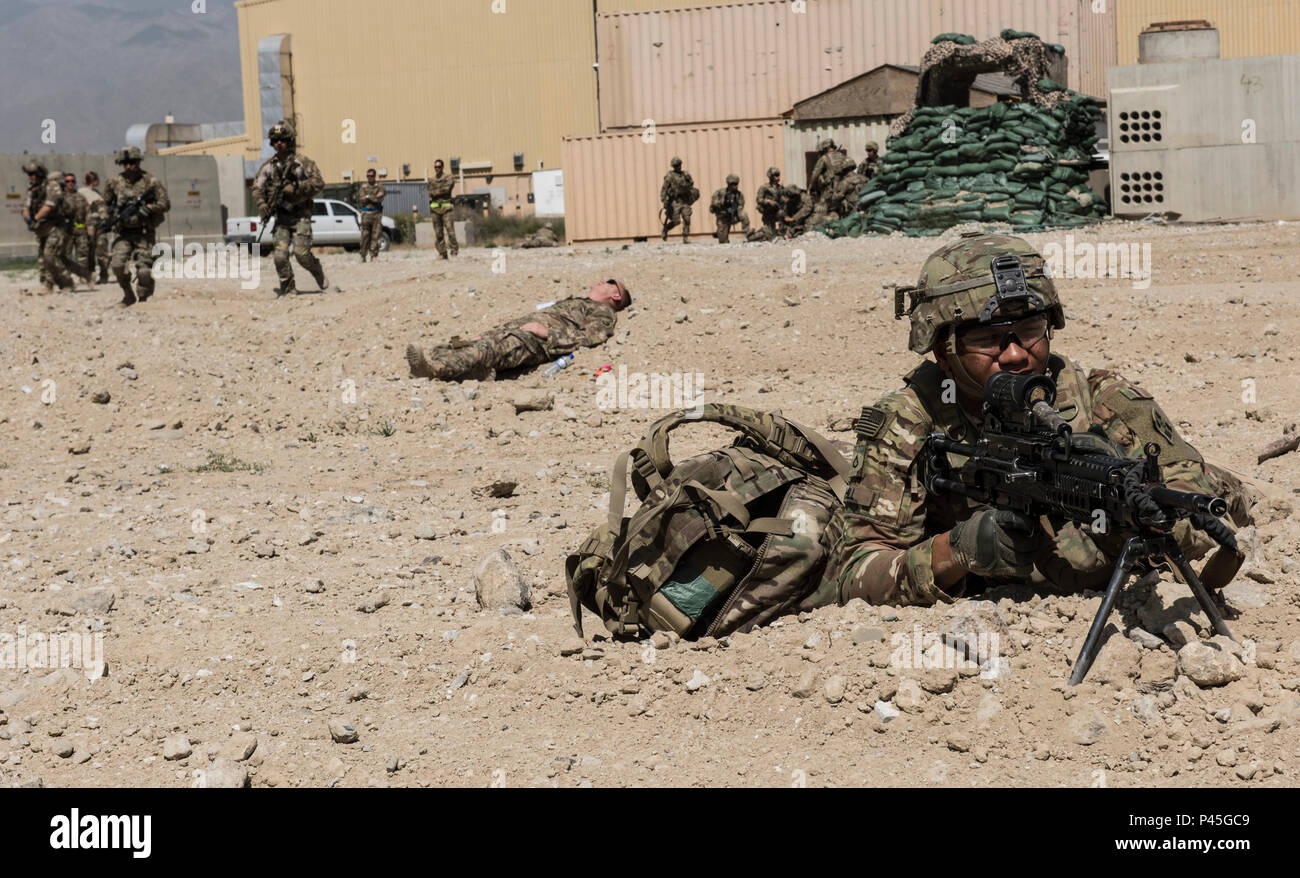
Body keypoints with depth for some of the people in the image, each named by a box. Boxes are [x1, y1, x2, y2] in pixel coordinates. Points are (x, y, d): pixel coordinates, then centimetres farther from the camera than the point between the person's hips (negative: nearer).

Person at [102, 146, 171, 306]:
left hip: (145, 233, -2)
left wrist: (147, 207, -17)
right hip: (124, 233, 2)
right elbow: (106, 203, 20)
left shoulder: (150, 181, -3)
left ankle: (144, 300, 10)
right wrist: (115, 214, 2)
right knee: (117, 264, -15)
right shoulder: (115, 183, 5)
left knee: (144, 271, -9)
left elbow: (165, 204, -4)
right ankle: (128, 295, 7)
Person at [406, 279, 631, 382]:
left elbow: (586, 338, -6)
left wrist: (547, 331, -16)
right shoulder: (573, 302, 42)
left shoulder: (604, 313, 15)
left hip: (535, 340, -9)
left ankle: (436, 367, -58)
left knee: (490, 348, -35)